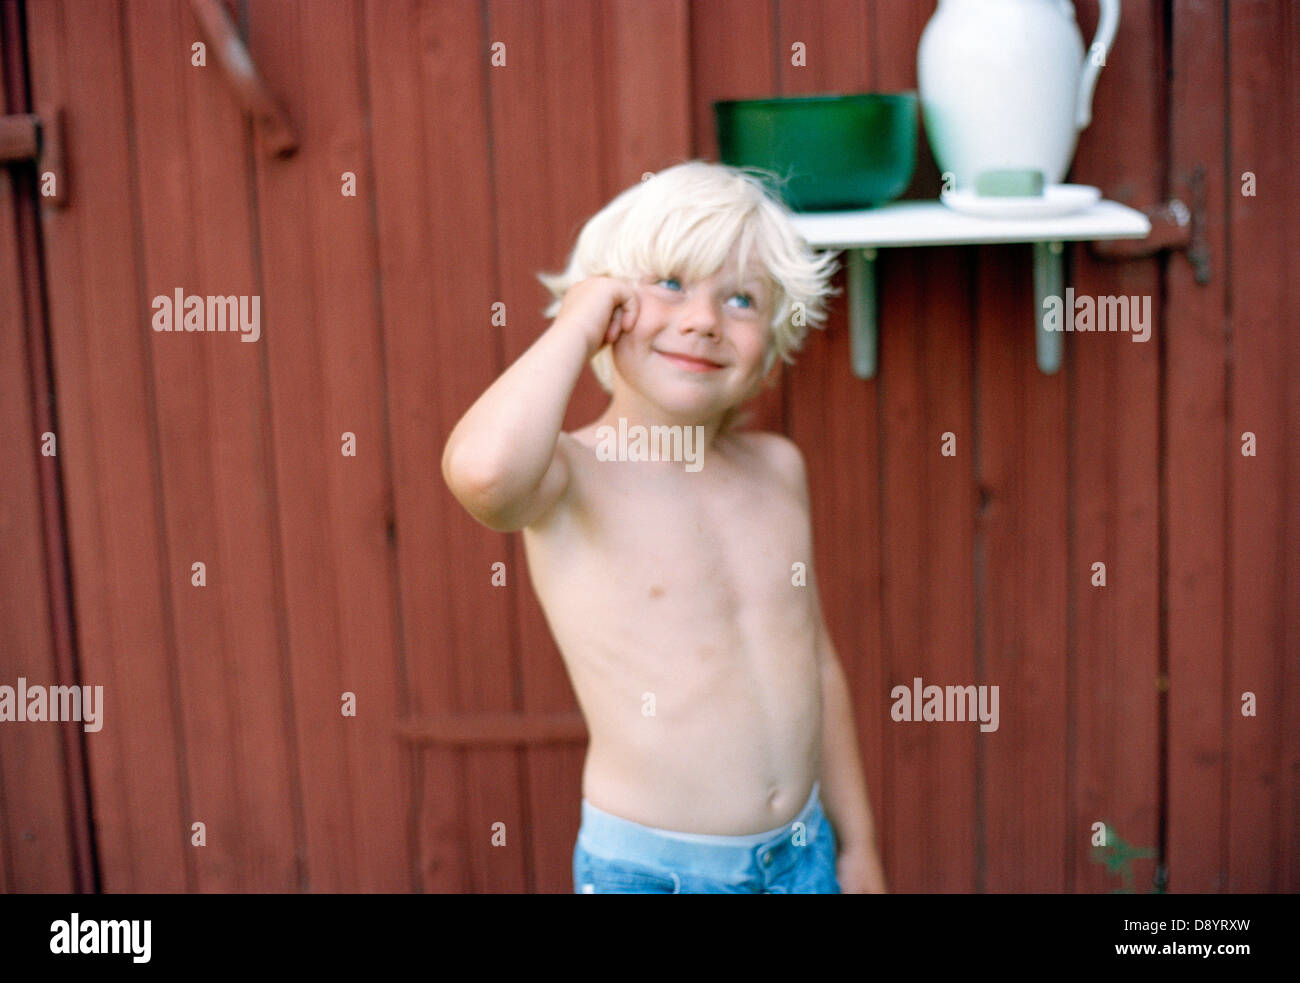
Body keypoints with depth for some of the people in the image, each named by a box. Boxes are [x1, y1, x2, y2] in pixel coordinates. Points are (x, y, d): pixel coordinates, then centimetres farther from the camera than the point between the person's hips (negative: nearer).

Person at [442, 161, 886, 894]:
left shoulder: (779, 468, 3)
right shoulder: (568, 480, -14)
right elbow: (481, 468, -39)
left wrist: (857, 845, 16)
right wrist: (575, 326, -23)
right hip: (648, 869, -4)